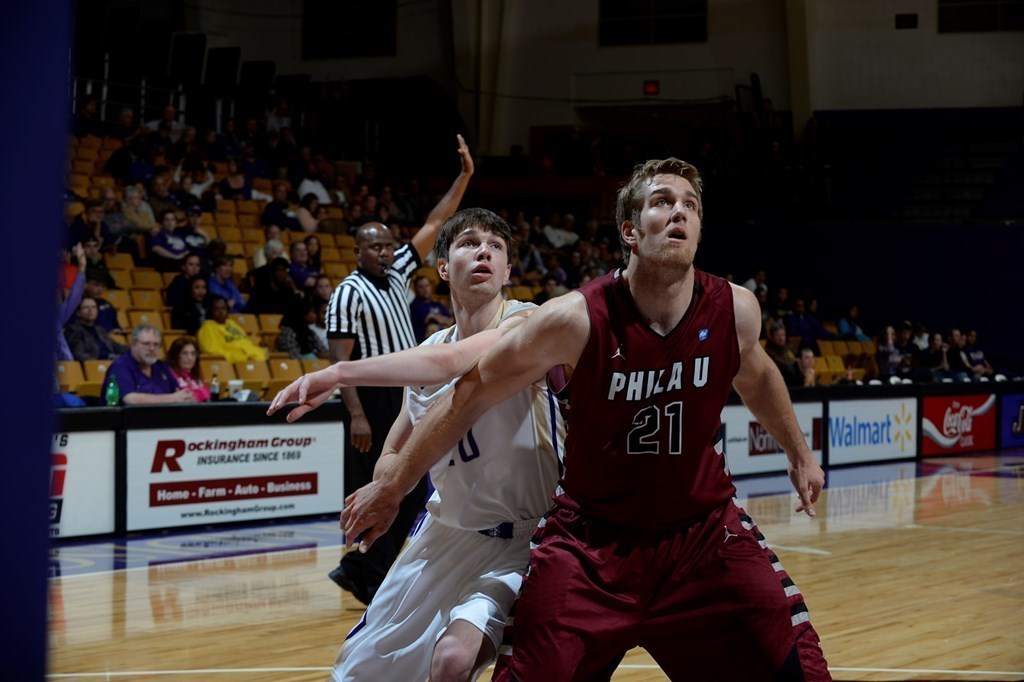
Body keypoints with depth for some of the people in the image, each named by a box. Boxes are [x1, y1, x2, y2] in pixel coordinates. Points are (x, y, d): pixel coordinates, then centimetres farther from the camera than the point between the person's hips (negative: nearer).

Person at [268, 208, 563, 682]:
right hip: (449, 532, 6)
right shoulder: (431, 351, 5)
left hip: (520, 541, -6)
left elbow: (451, 361, -35)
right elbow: (394, 455, 15)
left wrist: (339, 372, -37)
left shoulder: (525, 323, -15)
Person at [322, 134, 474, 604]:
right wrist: (357, 414, -23)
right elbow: (341, 358, -16)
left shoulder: (398, 274, 11)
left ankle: (358, 570, 14)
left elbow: (433, 226, 12)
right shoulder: (349, 293, -10)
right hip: (374, 399, -8)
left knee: (412, 493, 8)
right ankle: (369, 578, 5)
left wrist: (464, 177, 7)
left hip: (406, 396, 8)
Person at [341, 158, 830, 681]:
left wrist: (798, 453, 27)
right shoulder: (576, 321, -20)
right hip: (592, 541, -2)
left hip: (705, 531, 3)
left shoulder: (734, 311, -9)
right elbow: (470, 397, -9)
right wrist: (389, 489, -3)